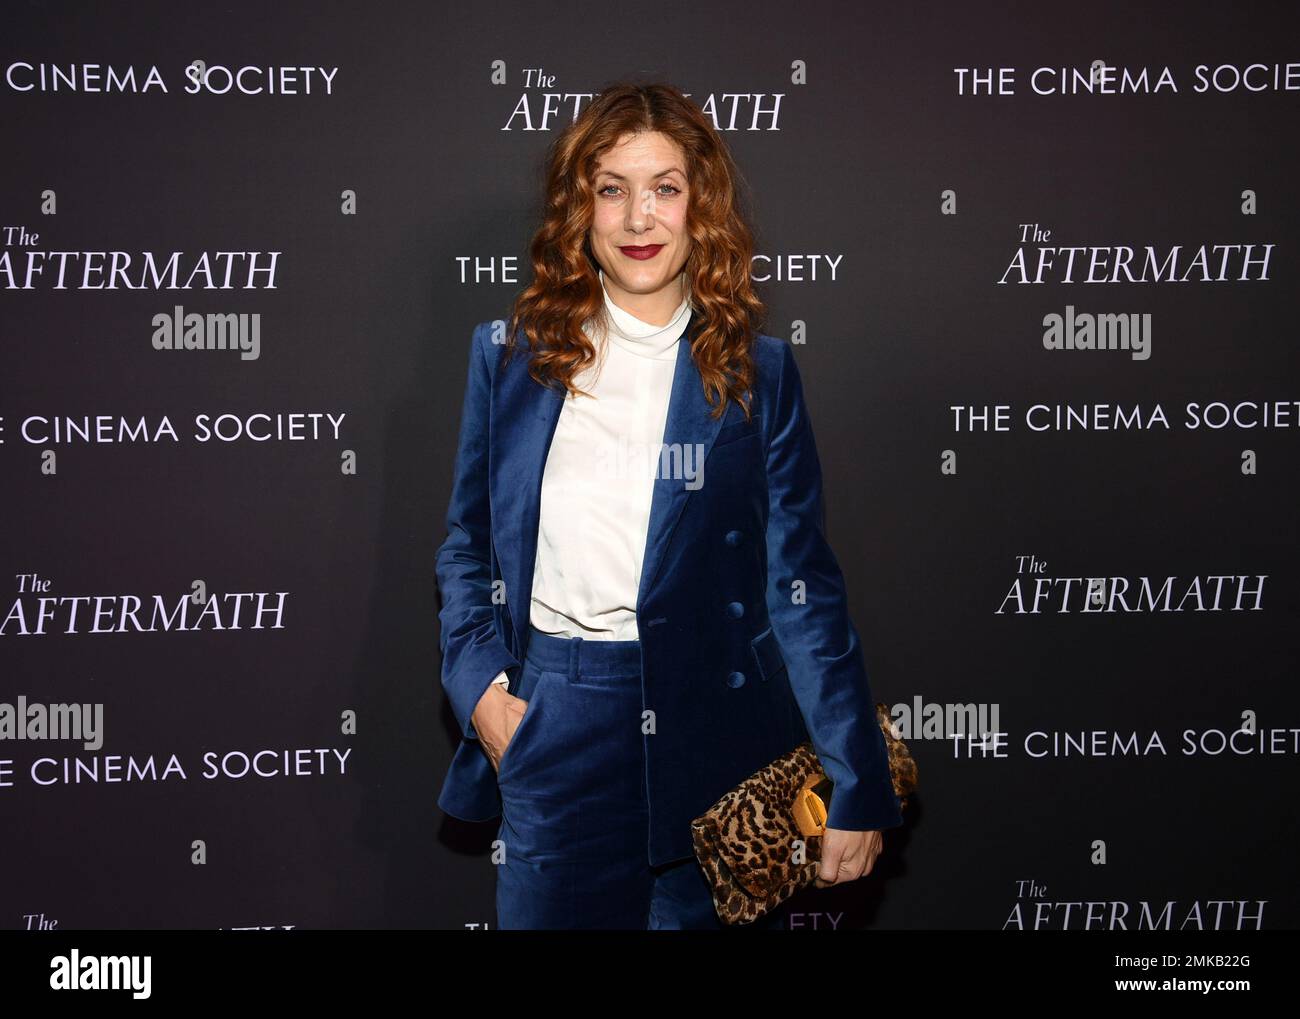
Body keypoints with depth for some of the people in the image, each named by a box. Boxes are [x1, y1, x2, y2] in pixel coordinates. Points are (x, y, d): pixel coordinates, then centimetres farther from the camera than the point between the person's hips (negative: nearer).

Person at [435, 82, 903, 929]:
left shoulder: (756, 372, -1)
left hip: (710, 740, -1)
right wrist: (480, 685, -3)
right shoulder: (510, 353, 5)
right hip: (549, 740, 2)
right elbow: (468, 547, 13)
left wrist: (859, 788, -6)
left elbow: (800, 581, -3)